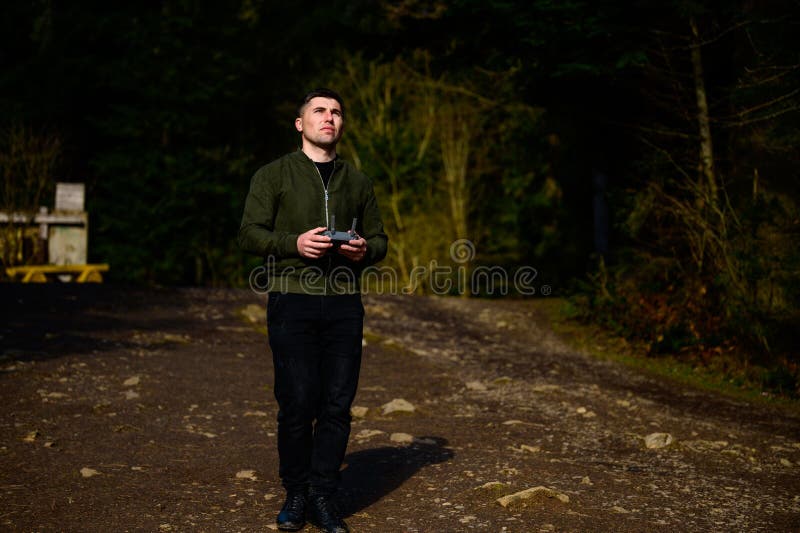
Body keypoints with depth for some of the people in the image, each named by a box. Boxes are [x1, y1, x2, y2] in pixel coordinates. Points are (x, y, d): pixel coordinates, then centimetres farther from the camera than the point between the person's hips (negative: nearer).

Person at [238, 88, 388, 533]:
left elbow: (380, 240, 19)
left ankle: (323, 497, 12)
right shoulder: (274, 175, 7)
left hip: (344, 304, 3)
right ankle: (296, 495, 13)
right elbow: (250, 233, 0)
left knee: (338, 404, 0)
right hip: (292, 300, -3)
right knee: (297, 403, -4)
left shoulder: (358, 182, 17)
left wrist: (365, 249, -5)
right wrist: (294, 242, -17)